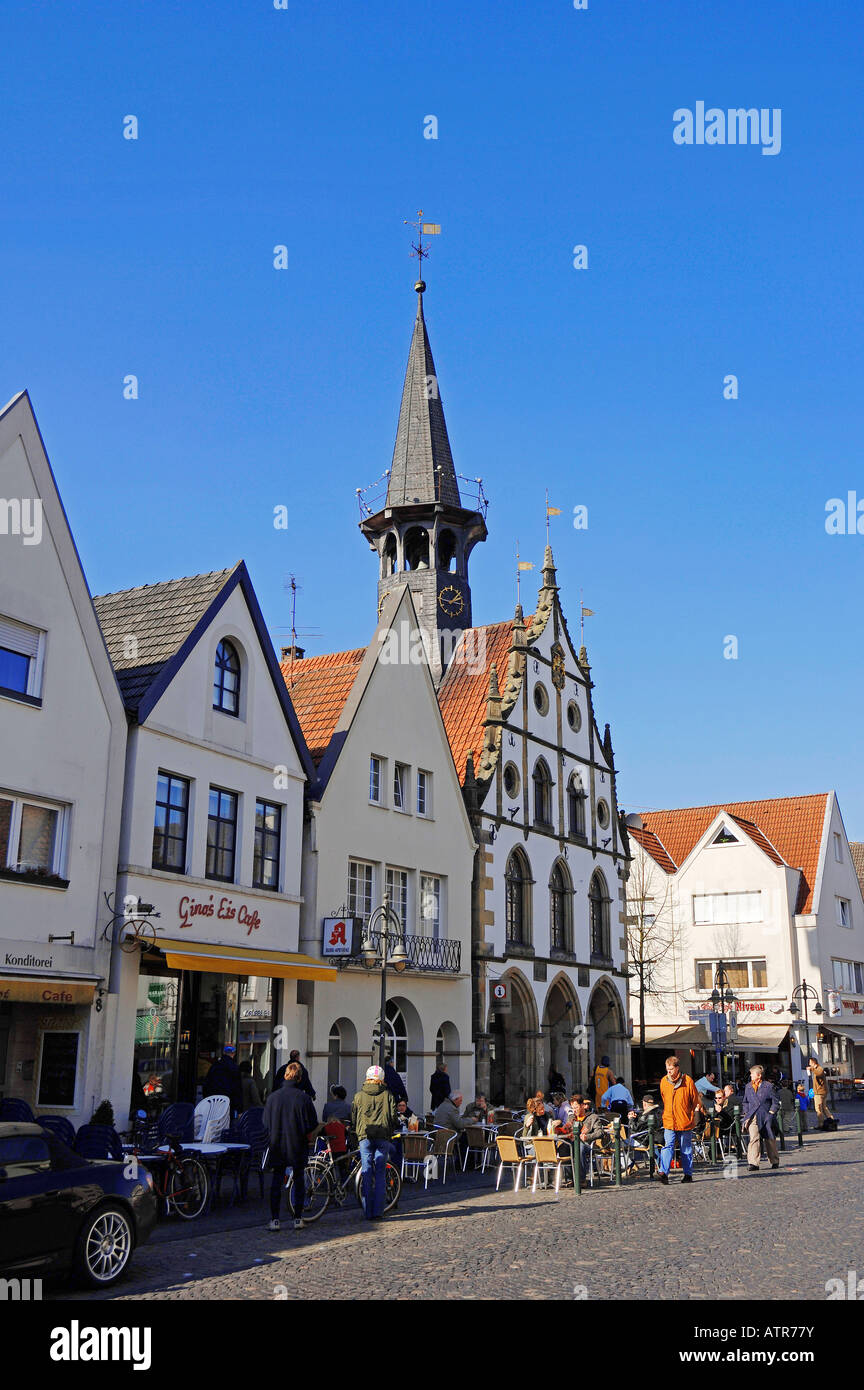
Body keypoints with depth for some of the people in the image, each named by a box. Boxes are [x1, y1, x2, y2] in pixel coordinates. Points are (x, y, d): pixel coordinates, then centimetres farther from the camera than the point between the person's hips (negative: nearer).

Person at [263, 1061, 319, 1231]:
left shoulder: (272, 1097, -5)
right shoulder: (303, 1098, -11)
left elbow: (266, 1126, 3)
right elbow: (311, 1131, -8)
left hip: (277, 1147, 1)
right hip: (298, 1148, -1)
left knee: (276, 1182, 9)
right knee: (299, 1181, 11)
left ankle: (274, 1220, 5)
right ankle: (298, 1219, 13)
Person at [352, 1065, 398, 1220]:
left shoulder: (359, 1096, 6)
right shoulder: (387, 1095, 3)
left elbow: (353, 1118, 10)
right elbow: (393, 1116, 3)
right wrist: (392, 1130, 21)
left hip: (365, 1137, 0)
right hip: (383, 1137, 0)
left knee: (367, 1174, 4)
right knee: (380, 1174, 5)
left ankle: (368, 1212, 4)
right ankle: (378, 1211, 2)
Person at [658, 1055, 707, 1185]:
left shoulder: (688, 1081, -7)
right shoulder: (664, 1081, 4)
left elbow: (696, 1100, 3)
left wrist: (691, 1114, 7)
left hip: (685, 1122, -2)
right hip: (669, 1121, 2)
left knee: (686, 1149, 9)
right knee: (668, 1146, -11)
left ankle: (688, 1174, 18)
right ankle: (663, 1172, -19)